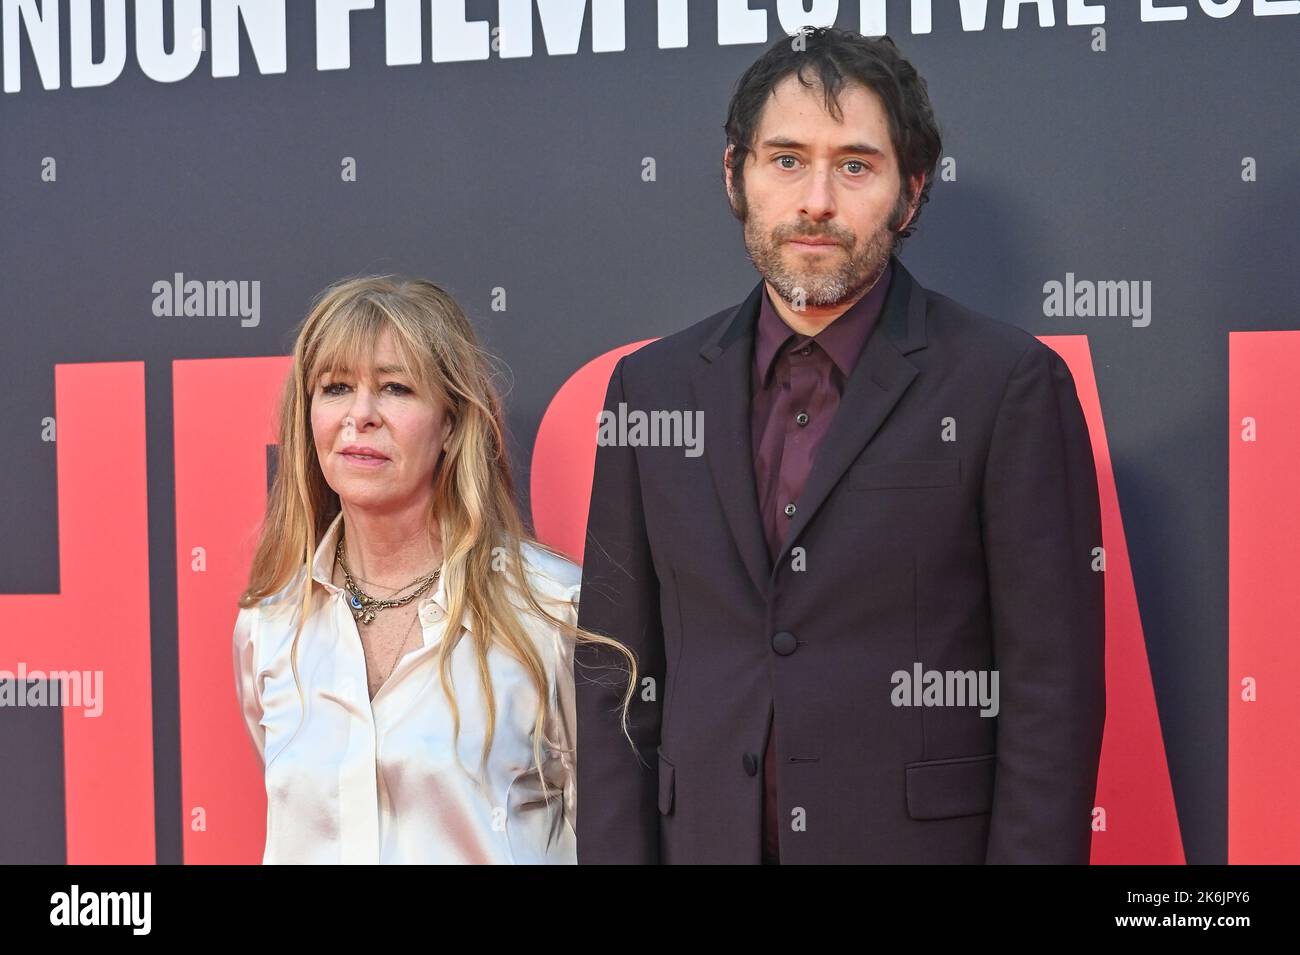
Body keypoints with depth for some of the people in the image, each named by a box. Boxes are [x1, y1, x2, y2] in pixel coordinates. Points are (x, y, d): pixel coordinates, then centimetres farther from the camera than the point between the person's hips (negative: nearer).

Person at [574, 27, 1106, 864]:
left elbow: (1051, 690, -8)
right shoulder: (652, 386, 5)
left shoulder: (1008, 384, -7)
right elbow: (616, 674, 5)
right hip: (703, 838, 3)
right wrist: (617, 851, -2)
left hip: (924, 835, -3)